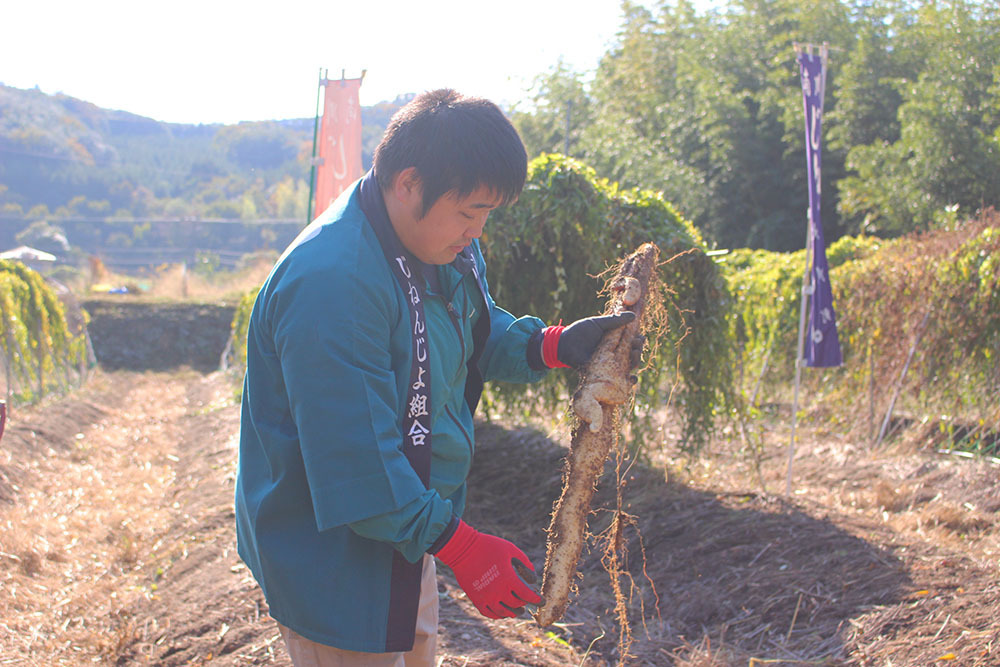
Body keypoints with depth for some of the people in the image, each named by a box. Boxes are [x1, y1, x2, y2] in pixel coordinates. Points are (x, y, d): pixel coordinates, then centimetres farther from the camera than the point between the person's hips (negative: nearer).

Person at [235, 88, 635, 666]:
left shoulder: (448, 247, -2)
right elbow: (356, 459, -33)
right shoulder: (331, 283, -33)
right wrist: (461, 548, -30)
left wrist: (556, 346, -8)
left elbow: (478, 336, 13)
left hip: (408, 526, 9)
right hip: (333, 558, -9)